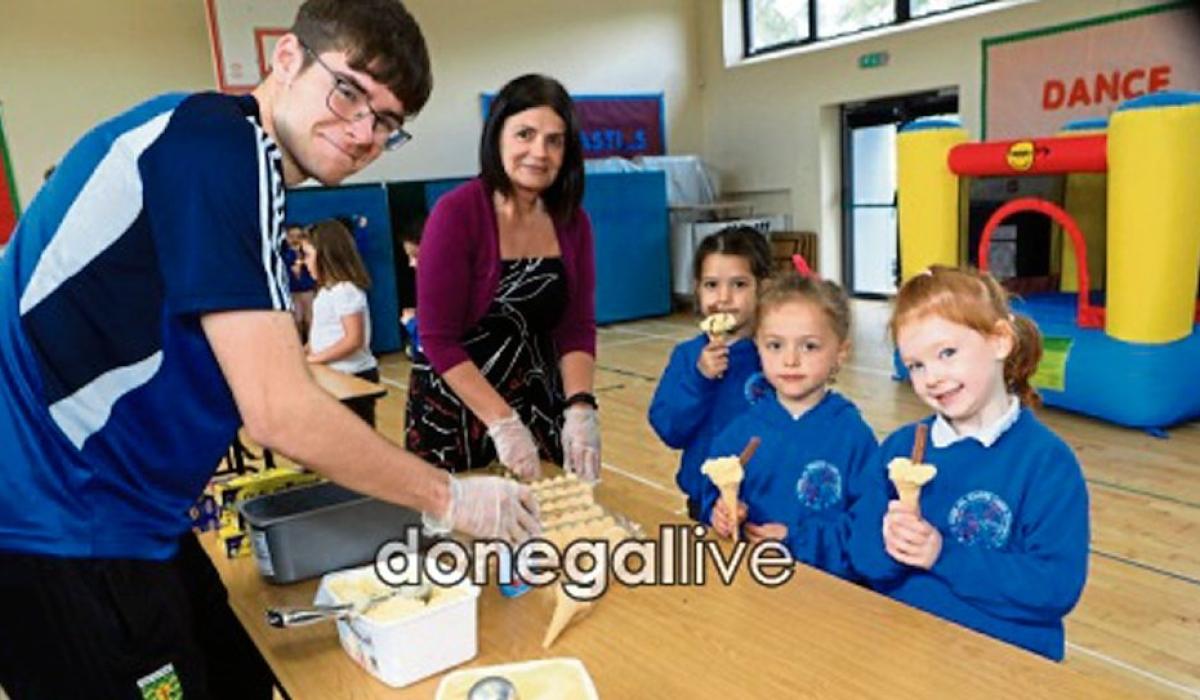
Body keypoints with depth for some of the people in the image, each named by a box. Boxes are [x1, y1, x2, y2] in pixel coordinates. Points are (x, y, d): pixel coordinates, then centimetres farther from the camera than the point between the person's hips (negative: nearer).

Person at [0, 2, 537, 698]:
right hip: (61, 529, -9)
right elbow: (281, 413, -23)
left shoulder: (236, 154, 10)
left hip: (111, 512, 9)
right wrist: (448, 499, -13)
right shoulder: (219, 142, -19)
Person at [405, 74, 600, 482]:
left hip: (538, 401, 5)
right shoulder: (456, 213, -17)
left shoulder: (573, 222, -2)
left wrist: (579, 408, -17)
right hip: (455, 408, -4)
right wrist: (503, 424, -22)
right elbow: (439, 340, -18)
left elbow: (577, 328, -2)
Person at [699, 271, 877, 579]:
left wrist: (797, 540, -13)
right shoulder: (742, 429, 5)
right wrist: (721, 514, -9)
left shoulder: (853, 434, -4)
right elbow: (714, 495, 12)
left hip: (829, 579, -3)